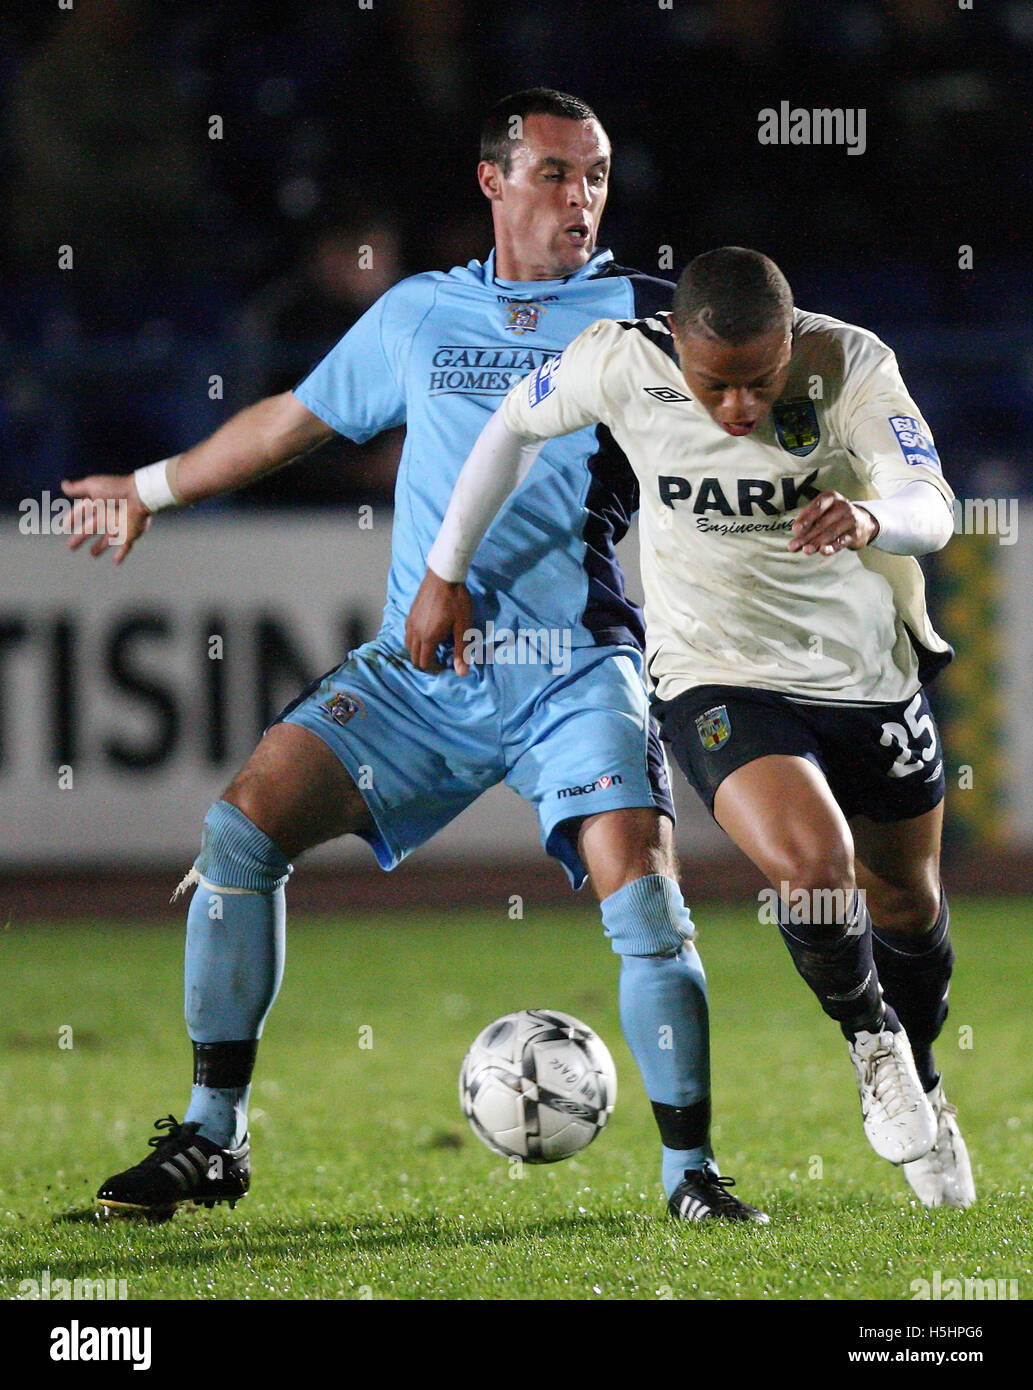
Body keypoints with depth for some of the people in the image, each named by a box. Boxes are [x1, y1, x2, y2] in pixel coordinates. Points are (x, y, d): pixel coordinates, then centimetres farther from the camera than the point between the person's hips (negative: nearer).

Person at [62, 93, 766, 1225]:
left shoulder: (638, 315, 4)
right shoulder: (416, 315, 14)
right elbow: (293, 419, 27)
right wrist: (152, 489, 37)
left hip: (575, 671, -3)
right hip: (419, 667, 3)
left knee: (641, 899, -20)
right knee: (240, 827, -10)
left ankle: (689, 1173, -5)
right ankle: (211, 1138, 0)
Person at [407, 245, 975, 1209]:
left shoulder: (851, 363, -19)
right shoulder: (623, 363, -17)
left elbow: (933, 507, -26)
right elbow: (514, 425, 2)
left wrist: (870, 520, -49)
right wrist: (445, 571, 6)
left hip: (870, 670, 2)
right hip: (718, 681, -2)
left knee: (906, 902, 17)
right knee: (811, 866, -26)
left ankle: (920, 1082, 47)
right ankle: (870, 1039, 5)